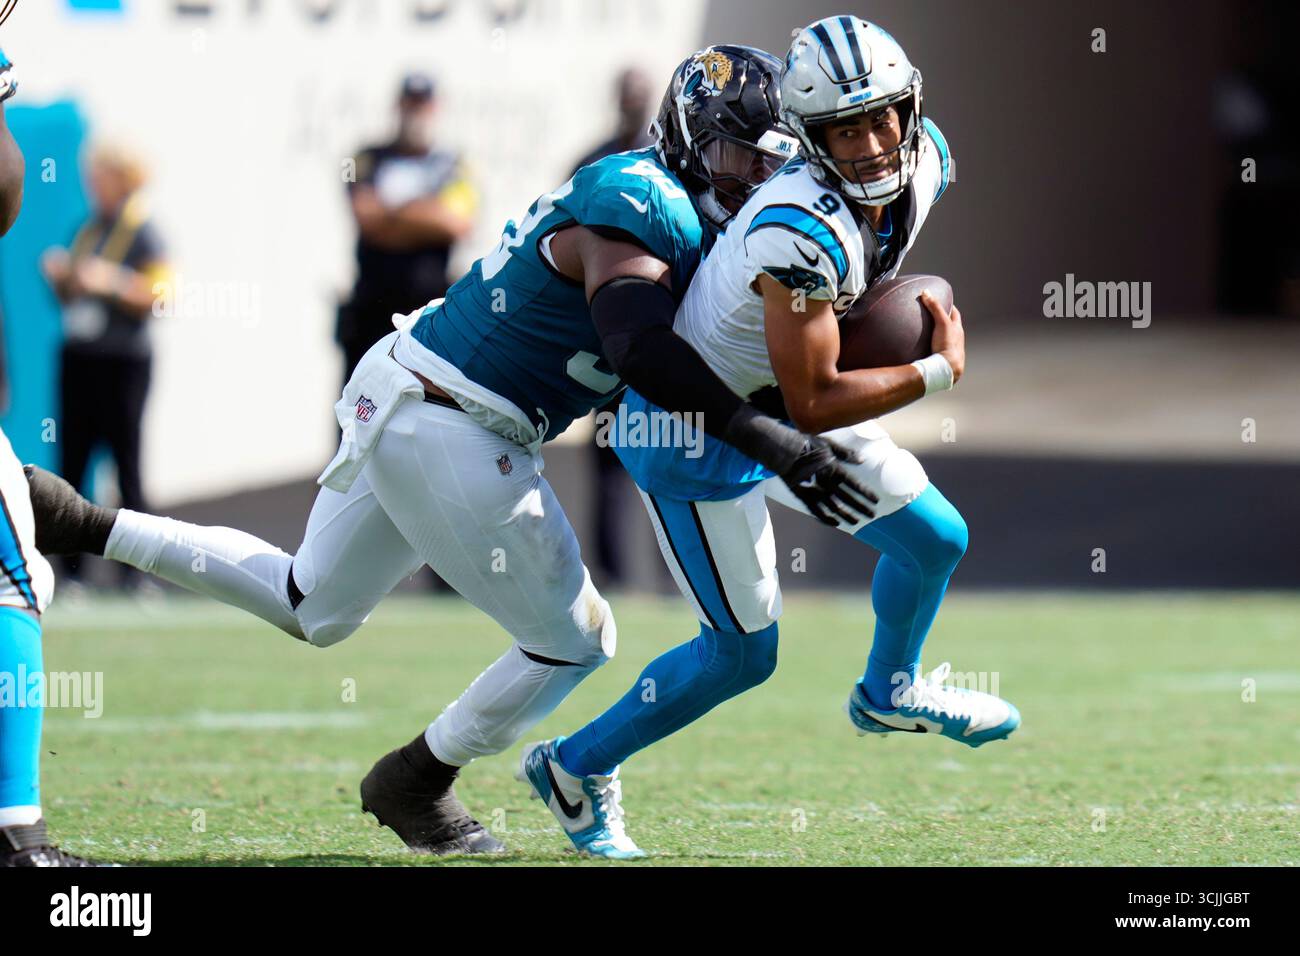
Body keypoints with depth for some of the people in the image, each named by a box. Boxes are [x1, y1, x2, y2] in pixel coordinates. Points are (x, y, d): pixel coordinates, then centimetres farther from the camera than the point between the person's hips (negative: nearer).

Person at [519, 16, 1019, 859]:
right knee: (744, 652, 0)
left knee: (935, 540, 14)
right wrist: (938, 371, -23)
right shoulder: (801, 230, -38)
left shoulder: (927, 160, -12)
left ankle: (891, 694, 44)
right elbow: (811, 405, -31)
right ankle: (577, 769, 19)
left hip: (774, 398, 8)